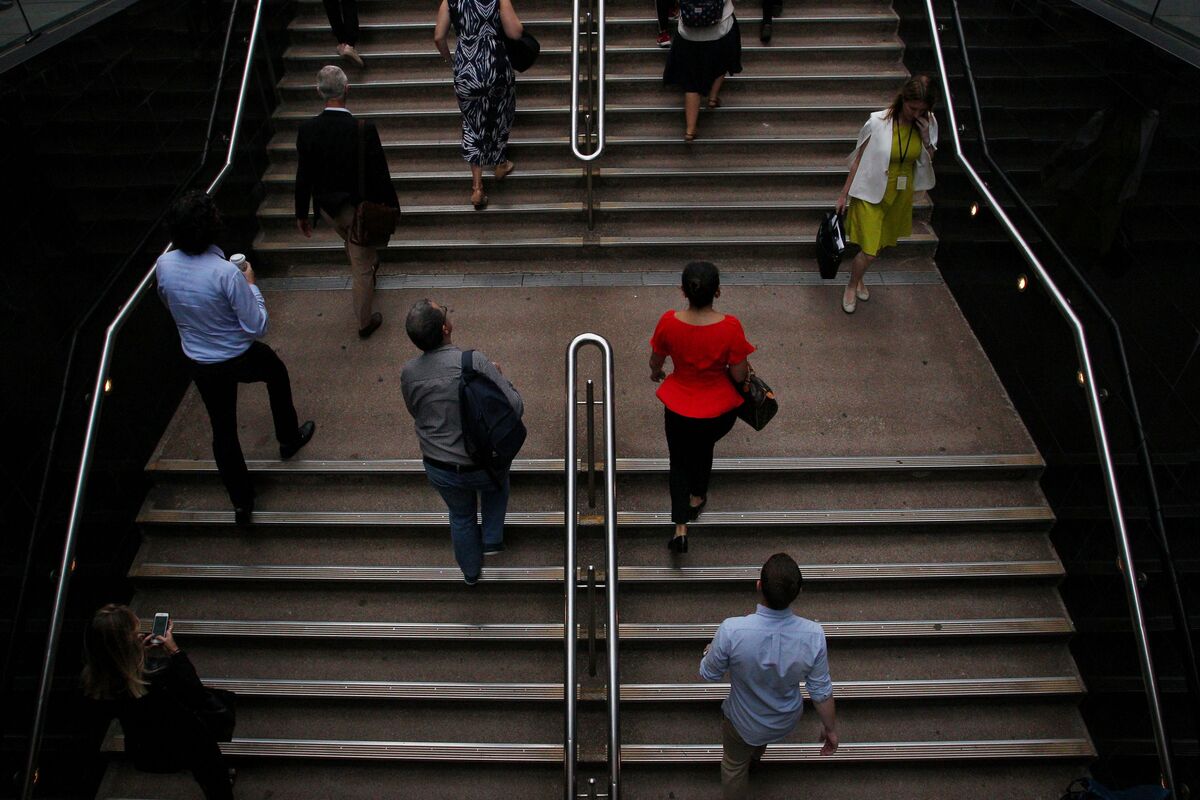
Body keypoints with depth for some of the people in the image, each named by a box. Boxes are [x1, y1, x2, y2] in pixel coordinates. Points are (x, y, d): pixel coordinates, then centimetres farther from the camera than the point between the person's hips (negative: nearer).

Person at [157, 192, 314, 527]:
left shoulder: (164, 265, -13)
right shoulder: (226, 273, -31)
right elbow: (257, 327, -22)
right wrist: (251, 285, -11)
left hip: (202, 366, 4)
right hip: (241, 358, -3)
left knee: (222, 431, 17)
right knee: (276, 373, 31)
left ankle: (242, 502, 29)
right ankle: (288, 438, 49)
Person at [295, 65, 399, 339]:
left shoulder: (307, 129, -15)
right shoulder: (364, 130, -26)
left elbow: (303, 177, -6)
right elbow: (379, 174, -18)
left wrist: (301, 214, 6)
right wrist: (391, 205, -2)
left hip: (327, 206, 4)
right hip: (358, 207, -4)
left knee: (353, 244, 35)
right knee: (360, 266, 12)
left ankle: (370, 266, 64)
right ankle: (364, 323, 26)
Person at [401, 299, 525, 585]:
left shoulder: (408, 374, -12)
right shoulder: (474, 361, -25)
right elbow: (516, 408, -22)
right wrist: (500, 377, -5)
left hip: (440, 471, 3)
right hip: (483, 465, -3)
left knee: (461, 516, 31)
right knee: (497, 482, 35)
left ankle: (470, 571, 51)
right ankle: (492, 539, 42)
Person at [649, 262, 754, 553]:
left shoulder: (668, 322, -21)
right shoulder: (730, 327, -26)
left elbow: (656, 361, -3)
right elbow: (739, 375, -17)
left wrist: (656, 373, 20)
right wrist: (743, 366, 7)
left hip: (679, 409, 0)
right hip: (720, 410, 0)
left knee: (679, 462, 23)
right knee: (705, 445, 33)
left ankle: (680, 529, 15)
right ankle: (697, 498, 53)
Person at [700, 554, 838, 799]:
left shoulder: (732, 630, -39)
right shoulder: (813, 634, -32)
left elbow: (709, 674, -18)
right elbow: (821, 691, -17)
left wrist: (711, 652, 5)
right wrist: (830, 728, 3)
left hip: (743, 722, -3)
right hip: (786, 722, 3)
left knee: (734, 765, 29)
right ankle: (754, 756, 69)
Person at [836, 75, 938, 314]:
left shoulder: (928, 124, -7)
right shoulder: (878, 122, -19)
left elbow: (928, 163, 0)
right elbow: (858, 160, -9)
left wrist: (926, 137, -17)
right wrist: (844, 194, -5)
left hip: (901, 195, 4)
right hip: (871, 193, -4)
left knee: (880, 244, 18)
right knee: (870, 252, -6)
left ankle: (858, 278, 45)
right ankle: (852, 286, 24)